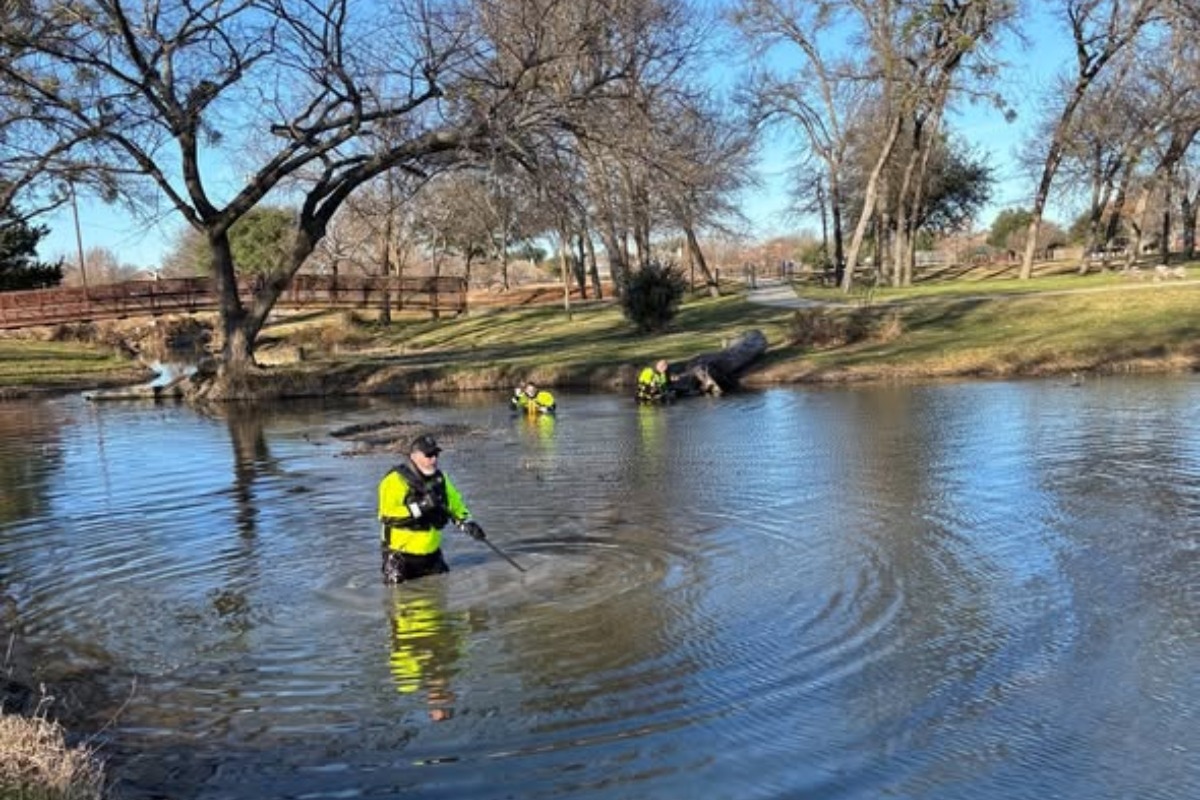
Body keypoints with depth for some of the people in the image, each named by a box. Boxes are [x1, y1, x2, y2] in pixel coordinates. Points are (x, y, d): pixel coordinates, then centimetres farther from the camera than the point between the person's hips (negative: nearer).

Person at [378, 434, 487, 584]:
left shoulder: (439, 478, 7)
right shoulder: (395, 480, -15)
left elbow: (455, 503, 21)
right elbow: (387, 515, -25)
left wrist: (467, 523, 3)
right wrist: (419, 507, -29)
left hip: (431, 553, 6)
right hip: (400, 555, -6)